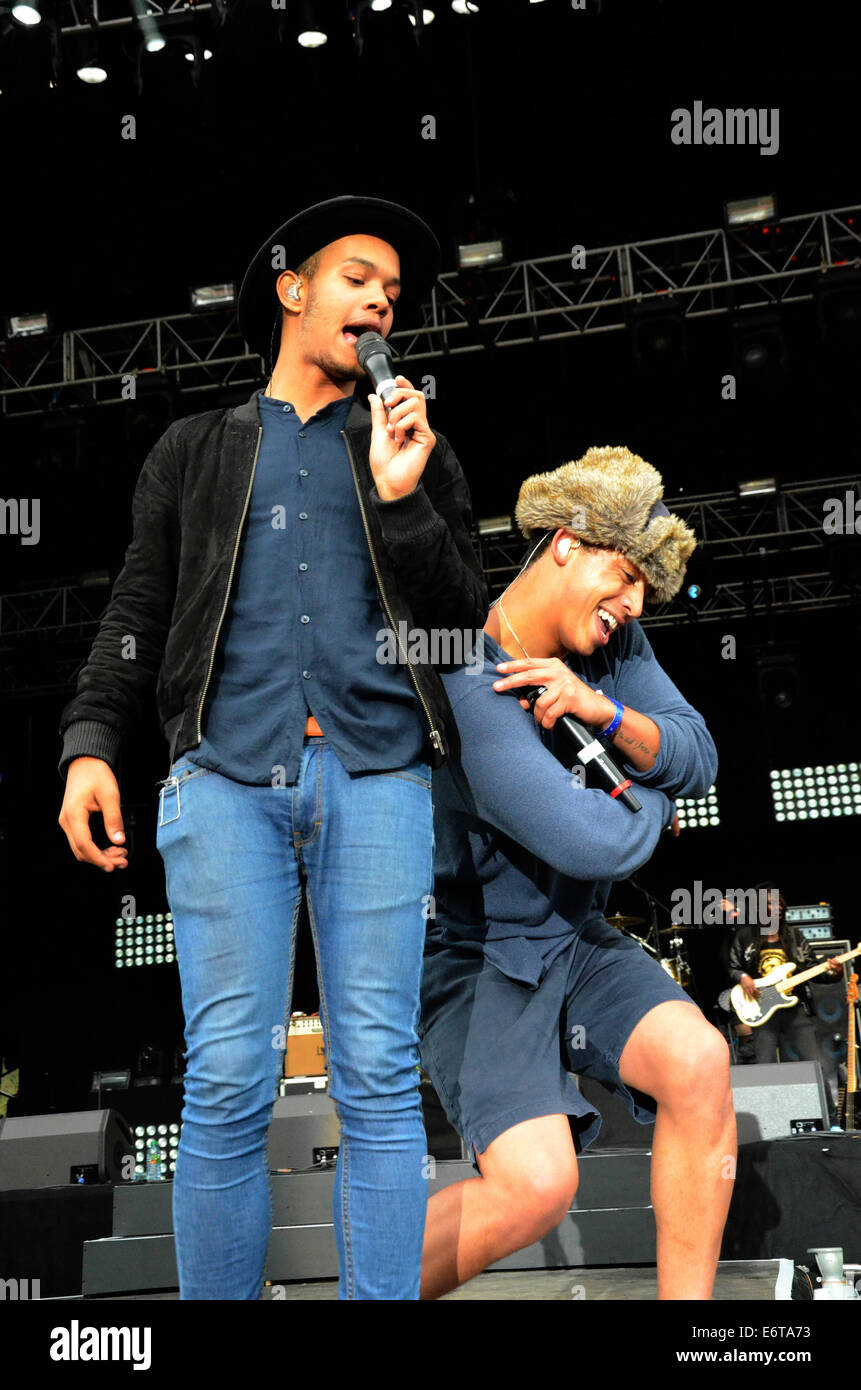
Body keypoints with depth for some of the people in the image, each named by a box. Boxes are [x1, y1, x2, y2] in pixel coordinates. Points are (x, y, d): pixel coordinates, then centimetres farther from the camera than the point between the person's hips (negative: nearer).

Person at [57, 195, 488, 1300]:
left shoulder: (417, 454, 21)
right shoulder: (195, 450, 20)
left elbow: (468, 626, 13)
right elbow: (136, 614, 14)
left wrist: (400, 500, 0)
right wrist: (90, 741, -2)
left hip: (377, 775, 1)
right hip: (228, 776, 0)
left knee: (378, 1080, -2)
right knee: (227, 1083, -3)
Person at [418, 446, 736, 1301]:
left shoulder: (607, 644, 1)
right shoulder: (463, 686, -26)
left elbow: (697, 760, -2)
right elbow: (598, 845, -28)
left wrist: (602, 709, -21)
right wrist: (652, 804, -5)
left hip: (576, 941, 7)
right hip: (472, 958, -7)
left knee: (699, 1061, -20)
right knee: (537, 1184, -23)